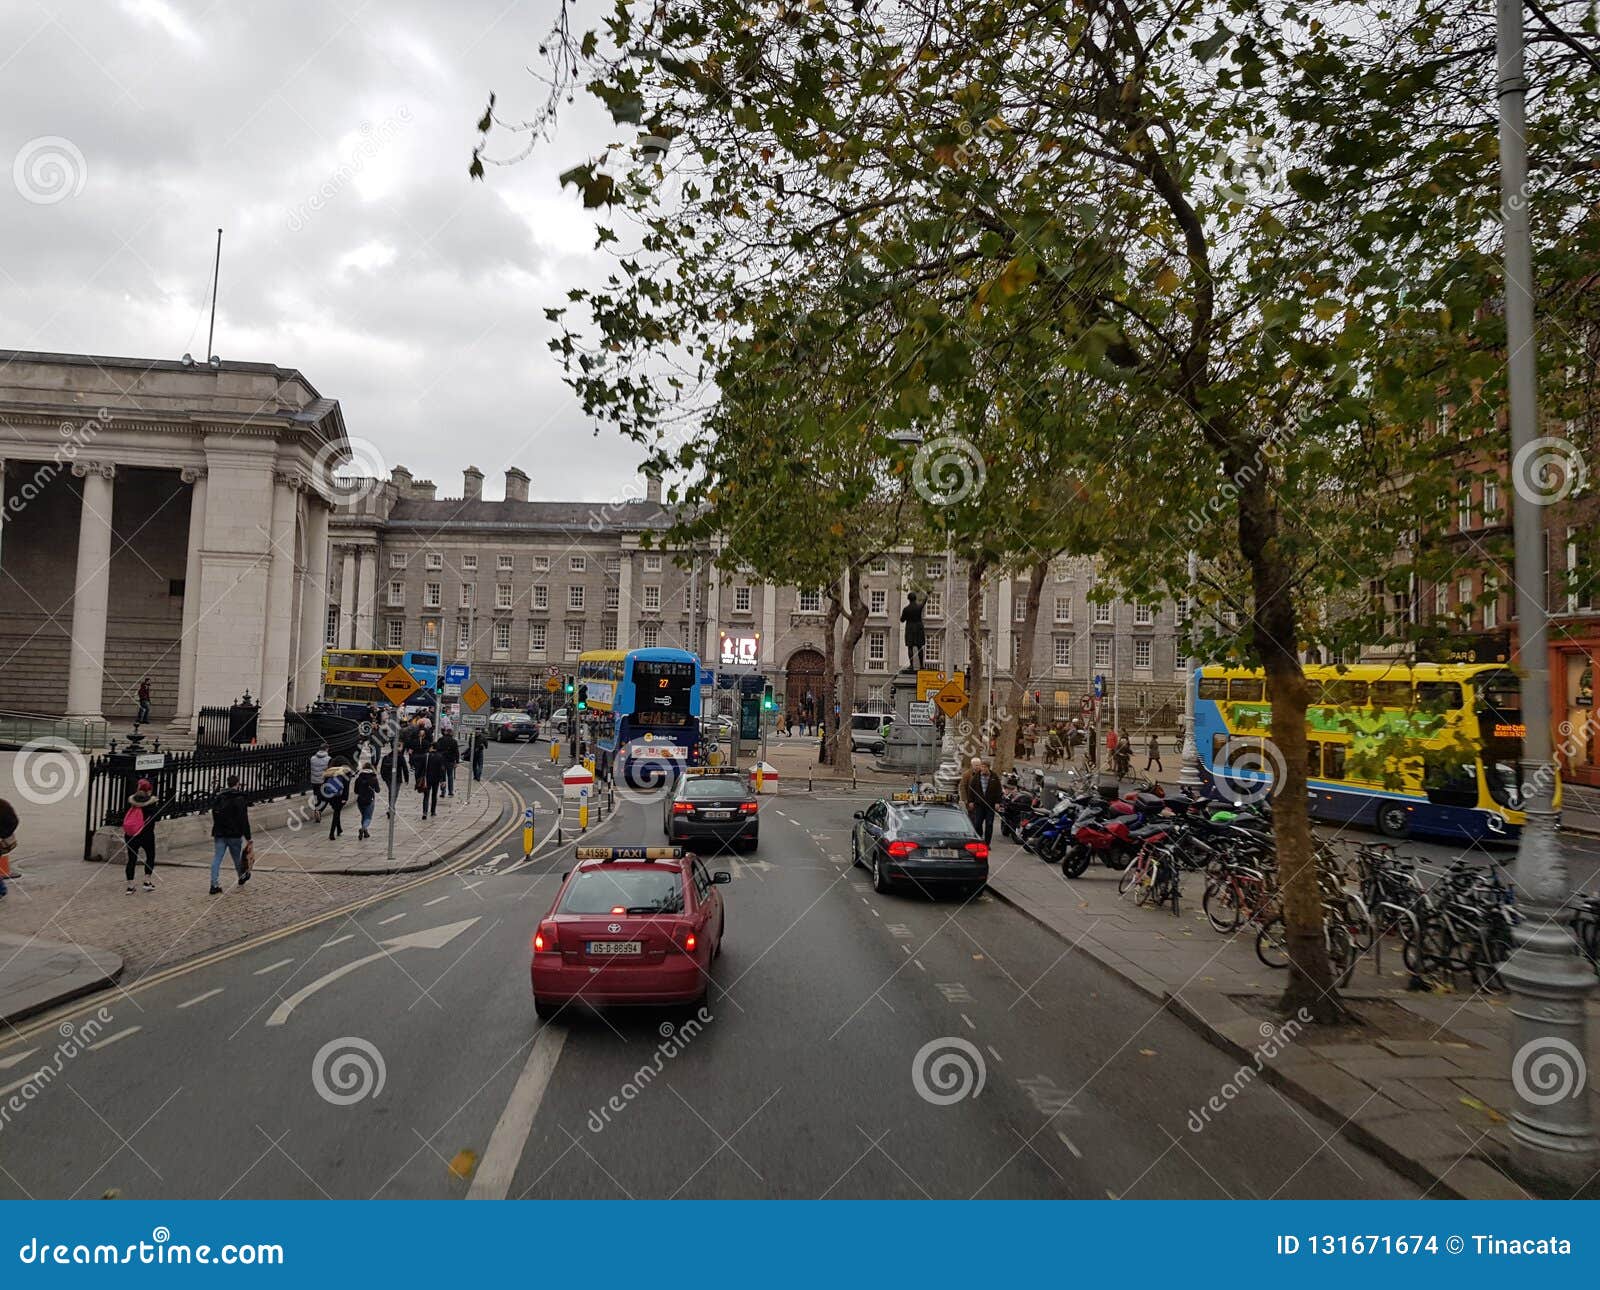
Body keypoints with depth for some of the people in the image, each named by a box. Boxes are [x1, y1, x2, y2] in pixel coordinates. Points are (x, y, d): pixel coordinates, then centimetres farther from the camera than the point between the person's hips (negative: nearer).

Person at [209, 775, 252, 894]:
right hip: (234, 835, -5)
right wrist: (248, 837, -12)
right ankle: (242, 878, 33)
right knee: (237, 857, 13)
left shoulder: (218, 797, 9)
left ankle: (214, 886, -5)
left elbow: (214, 817, 19)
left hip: (219, 834, 5)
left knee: (216, 859, 2)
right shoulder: (239, 799, -12)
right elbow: (244, 820, -16)